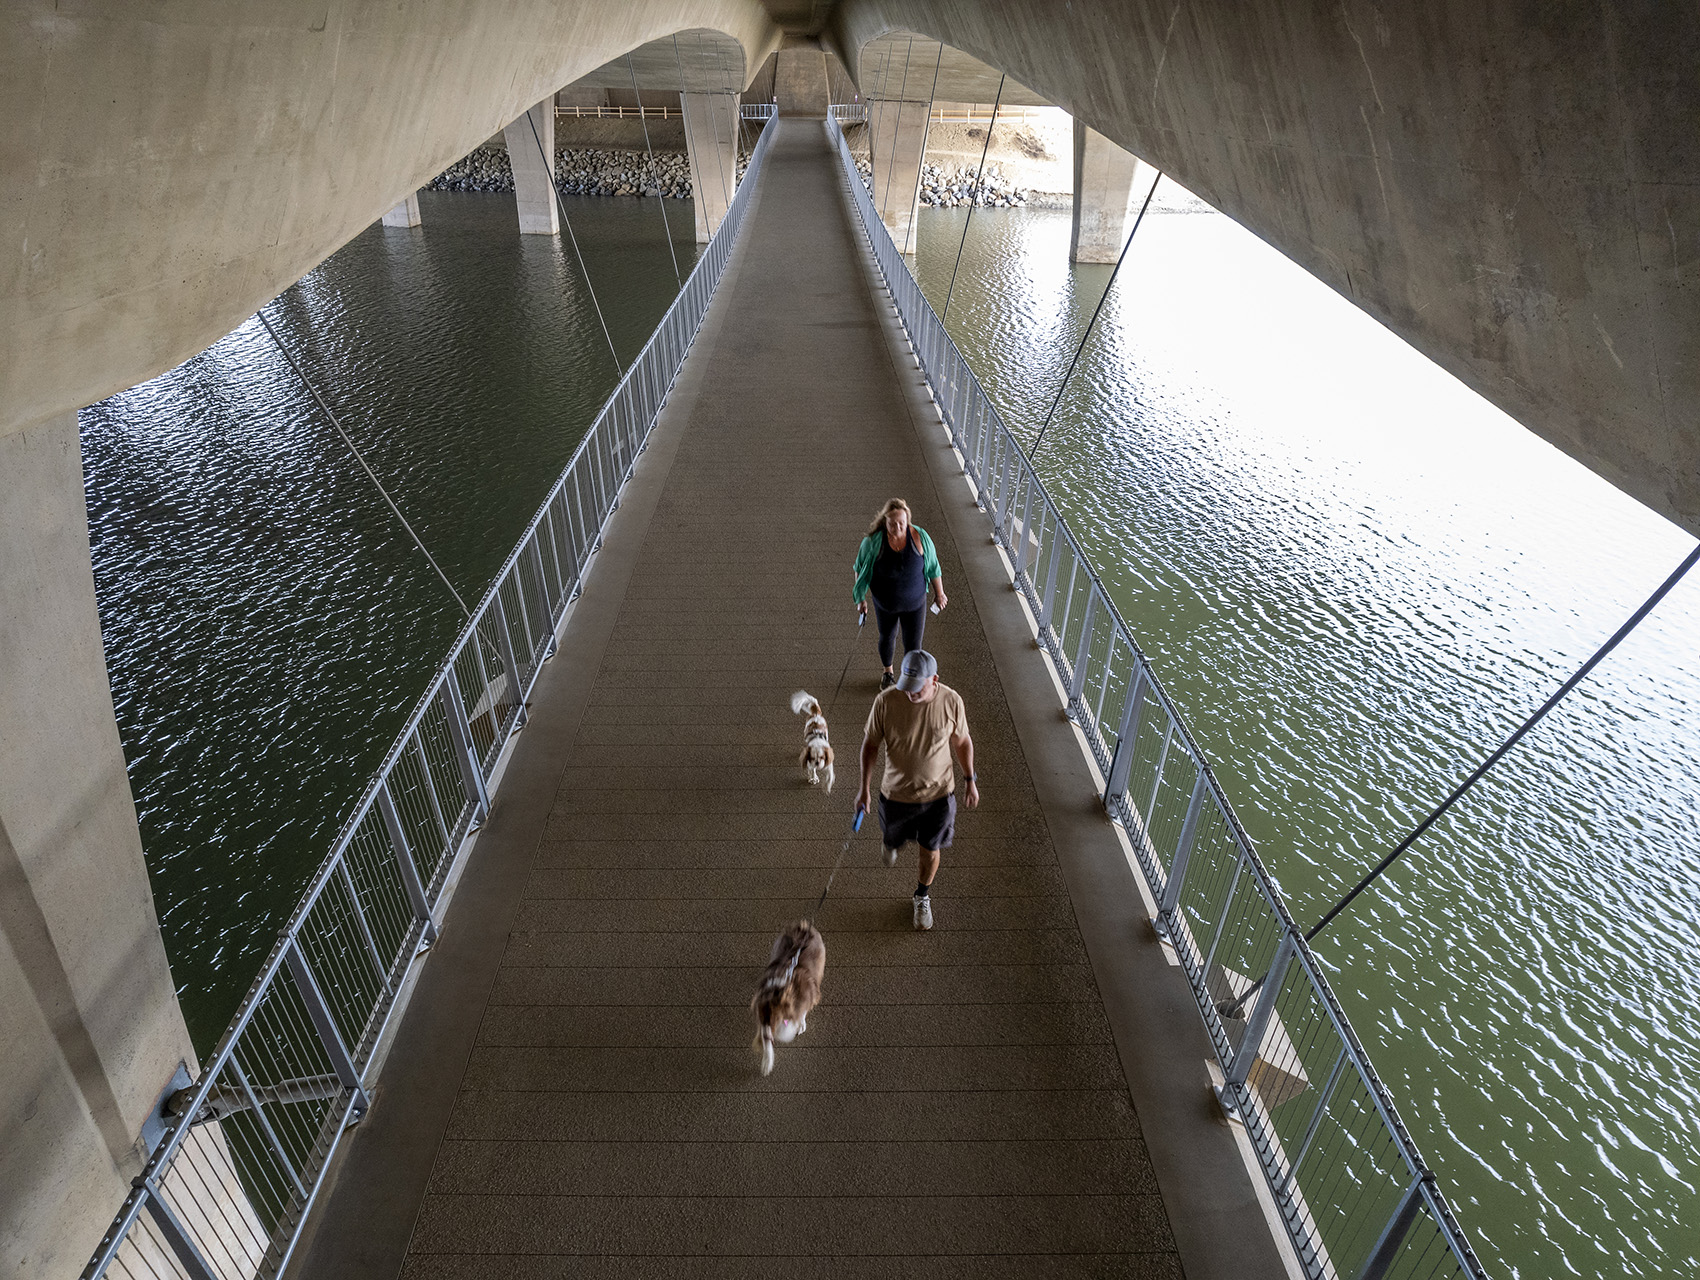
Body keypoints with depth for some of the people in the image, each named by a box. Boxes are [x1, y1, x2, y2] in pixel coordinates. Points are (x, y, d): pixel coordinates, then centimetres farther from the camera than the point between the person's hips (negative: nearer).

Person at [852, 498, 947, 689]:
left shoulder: (920, 537, -19)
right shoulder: (873, 541, -21)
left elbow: (933, 567, -4)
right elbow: (860, 569, -5)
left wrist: (939, 593, 6)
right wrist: (861, 599, 1)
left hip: (915, 603, 0)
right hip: (885, 604, 1)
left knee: (913, 644, 6)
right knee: (887, 638, 24)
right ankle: (888, 673, 52)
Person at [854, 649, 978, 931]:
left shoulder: (951, 701, -20)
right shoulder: (886, 701, -23)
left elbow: (962, 741, -2)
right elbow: (870, 743, -8)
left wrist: (970, 780, 5)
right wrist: (865, 787, -6)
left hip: (938, 793, 0)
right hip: (896, 792, 0)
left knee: (930, 852, 15)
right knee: (891, 838, 24)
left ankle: (923, 895, 46)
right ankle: (890, 844, 63)